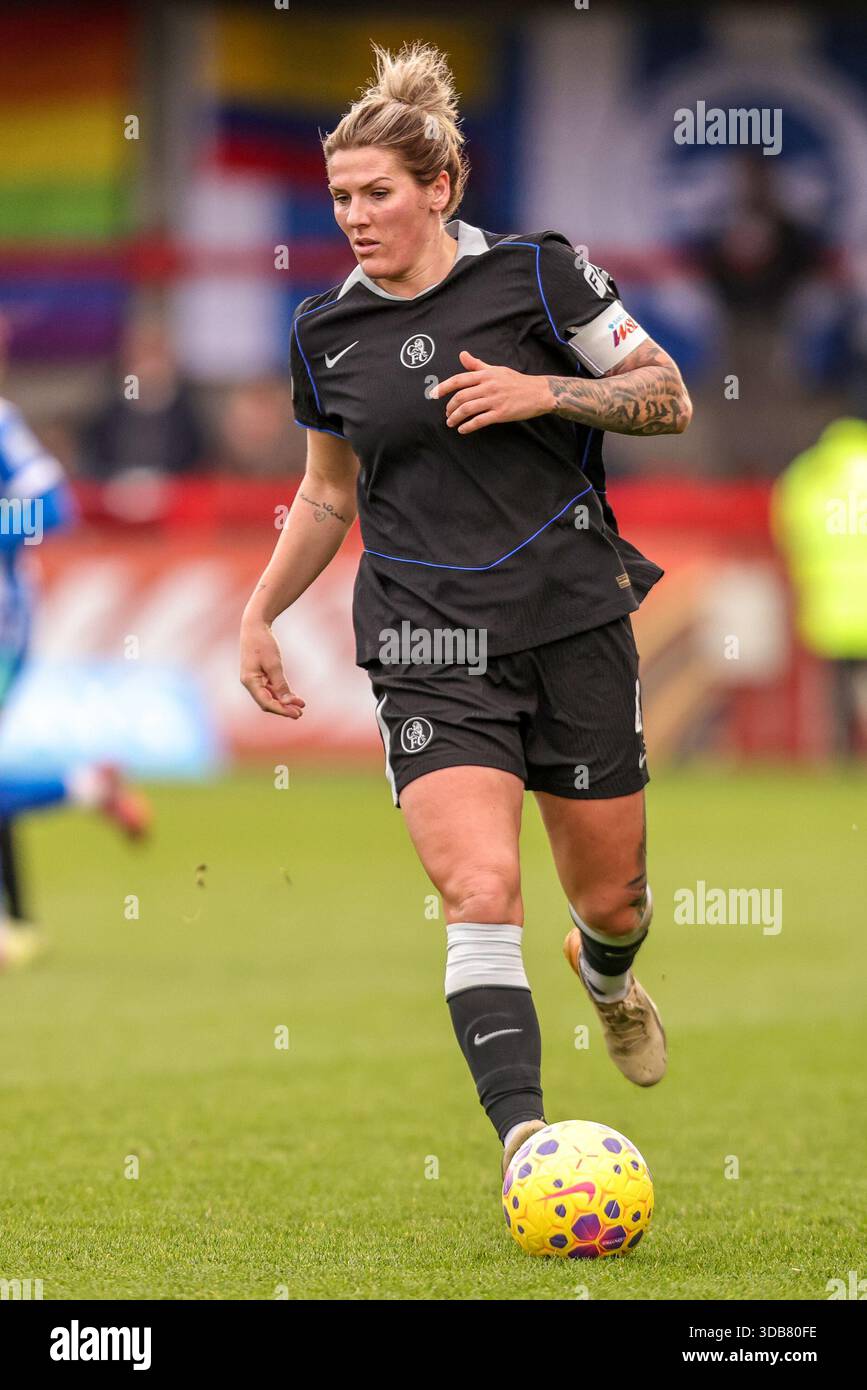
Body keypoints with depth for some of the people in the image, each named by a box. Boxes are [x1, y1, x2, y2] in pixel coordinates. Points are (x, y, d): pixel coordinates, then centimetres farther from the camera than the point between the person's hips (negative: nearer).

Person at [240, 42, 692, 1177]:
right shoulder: (326, 333, 6)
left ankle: (608, 975, 49)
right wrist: (260, 611, 13)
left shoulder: (535, 273, -4)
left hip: (572, 614, -1)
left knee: (610, 897, 11)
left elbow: (669, 399, 0)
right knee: (480, 892, -19)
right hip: (426, 646, 1)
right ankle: (525, 1142, -24)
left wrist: (545, 391, -14)